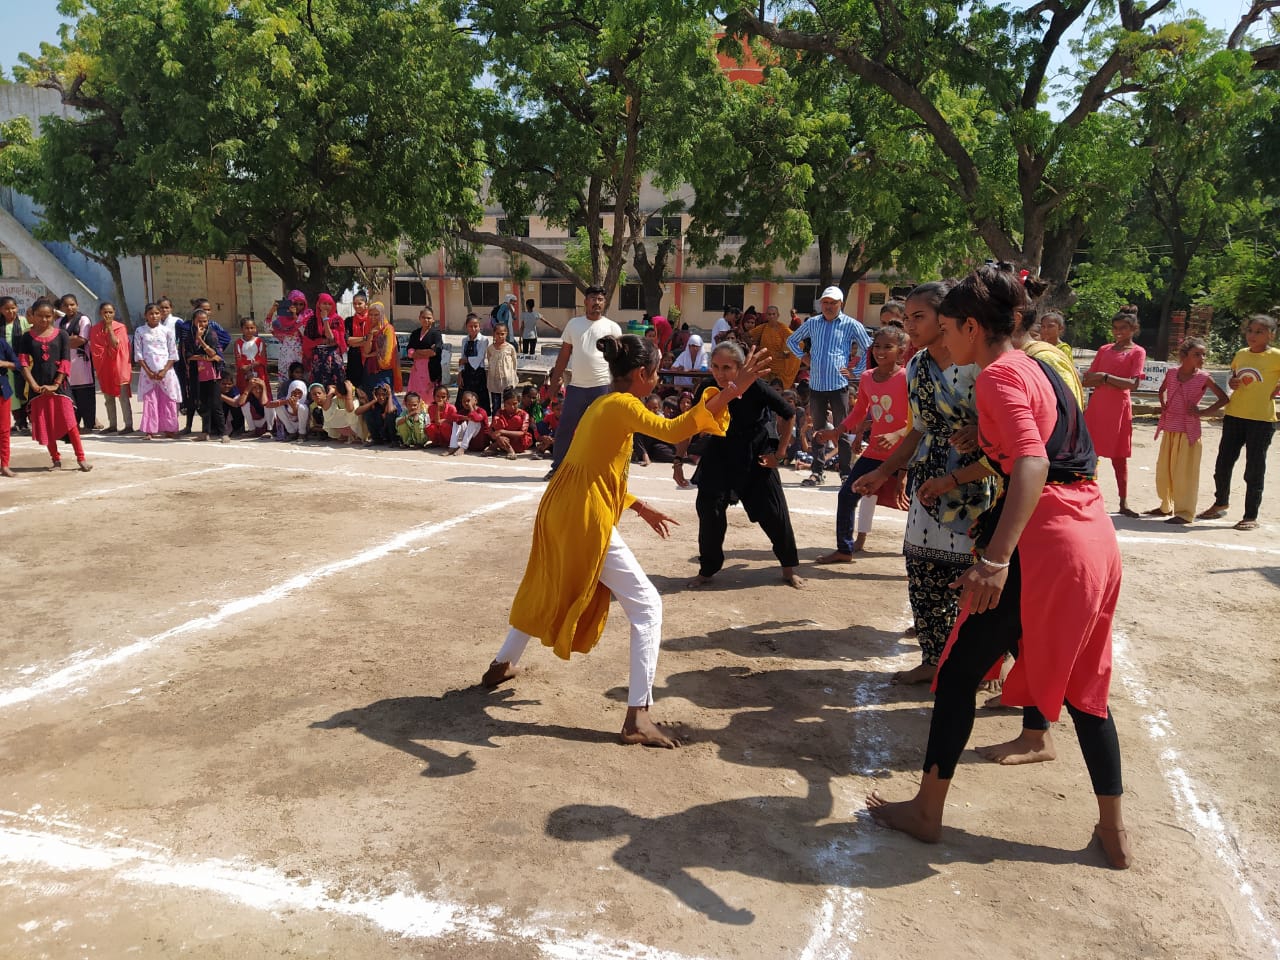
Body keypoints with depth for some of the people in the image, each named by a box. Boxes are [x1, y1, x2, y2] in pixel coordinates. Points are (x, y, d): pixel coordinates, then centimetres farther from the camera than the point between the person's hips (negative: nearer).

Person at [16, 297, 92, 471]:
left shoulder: (61, 335, 2)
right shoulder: (27, 337, 4)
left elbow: (65, 363, -3)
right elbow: (23, 364, -1)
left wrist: (55, 385, -11)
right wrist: (34, 385, -13)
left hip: (59, 385, -2)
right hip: (38, 387, 2)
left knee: (70, 423, -7)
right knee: (45, 426, 7)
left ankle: (81, 458, -2)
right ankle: (56, 459, 17)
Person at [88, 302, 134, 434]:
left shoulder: (121, 327, -3)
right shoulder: (95, 329, 6)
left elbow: (116, 344, -16)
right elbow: (94, 350, 4)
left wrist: (109, 327, -14)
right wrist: (97, 367, -5)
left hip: (119, 366, -4)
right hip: (103, 367, 4)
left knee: (123, 397, -6)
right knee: (108, 397, 11)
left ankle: (128, 425, -7)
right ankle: (112, 425, 18)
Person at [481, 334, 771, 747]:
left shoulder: (602, 404, 16)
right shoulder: (623, 405, -12)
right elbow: (673, 431, -28)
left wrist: (641, 508, 25)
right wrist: (732, 389, -32)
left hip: (560, 509, 10)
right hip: (585, 519, -9)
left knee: (546, 590, 32)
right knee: (647, 606, -3)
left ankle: (501, 665, 50)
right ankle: (637, 717, -4)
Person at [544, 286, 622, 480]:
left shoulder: (612, 327, 1)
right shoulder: (573, 324, 9)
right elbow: (563, 355, 11)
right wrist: (555, 380, 7)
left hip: (602, 386, -2)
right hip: (575, 386, 2)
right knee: (565, 429, 7)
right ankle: (557, 467, 21)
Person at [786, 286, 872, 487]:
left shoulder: (851, 325, 1)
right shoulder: (812, 323, 11)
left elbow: (869, 349, 3)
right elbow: (791, 340, 25)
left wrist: (856, 372, -2)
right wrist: (802, 357, 11)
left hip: (838, 384, -4)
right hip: (816, 384, 4)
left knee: (842, 431, 0)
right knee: (818, 429, 9)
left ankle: (845, 473, 7)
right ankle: (816, 472, 13)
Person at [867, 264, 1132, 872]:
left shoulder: (998, 376, -12)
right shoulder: (1037, 367, 16)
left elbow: (1033, 465, -27)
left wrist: (995, 558, -35)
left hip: (1046, 541, -9)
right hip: (1095, 534, 9)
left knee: (959, 671, 4)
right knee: (1083, 685, 19)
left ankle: (926, 812, 16)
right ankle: (1115, 833, 28)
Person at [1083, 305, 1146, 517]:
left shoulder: (1137, 352, 1)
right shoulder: (1104, 349, 14)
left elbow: (1132, 383, -12)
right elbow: (1087, 380, 9)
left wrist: (1105, 377, -17)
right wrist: (1104, 381, -8)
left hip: (1119, 407, -4)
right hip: (1096, 405, 4)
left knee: (1119, 457, 2)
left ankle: (1123, 503, 11)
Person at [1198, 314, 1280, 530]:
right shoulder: (1241, 354, 8)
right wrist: (1231, 382, 2)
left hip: (1261, 419, -5)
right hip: (1234, 415, 5)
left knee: (1254, 470, 0)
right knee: (1223, 463, 12)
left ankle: (1251, 516, 8)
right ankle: (1221, 503, 33)